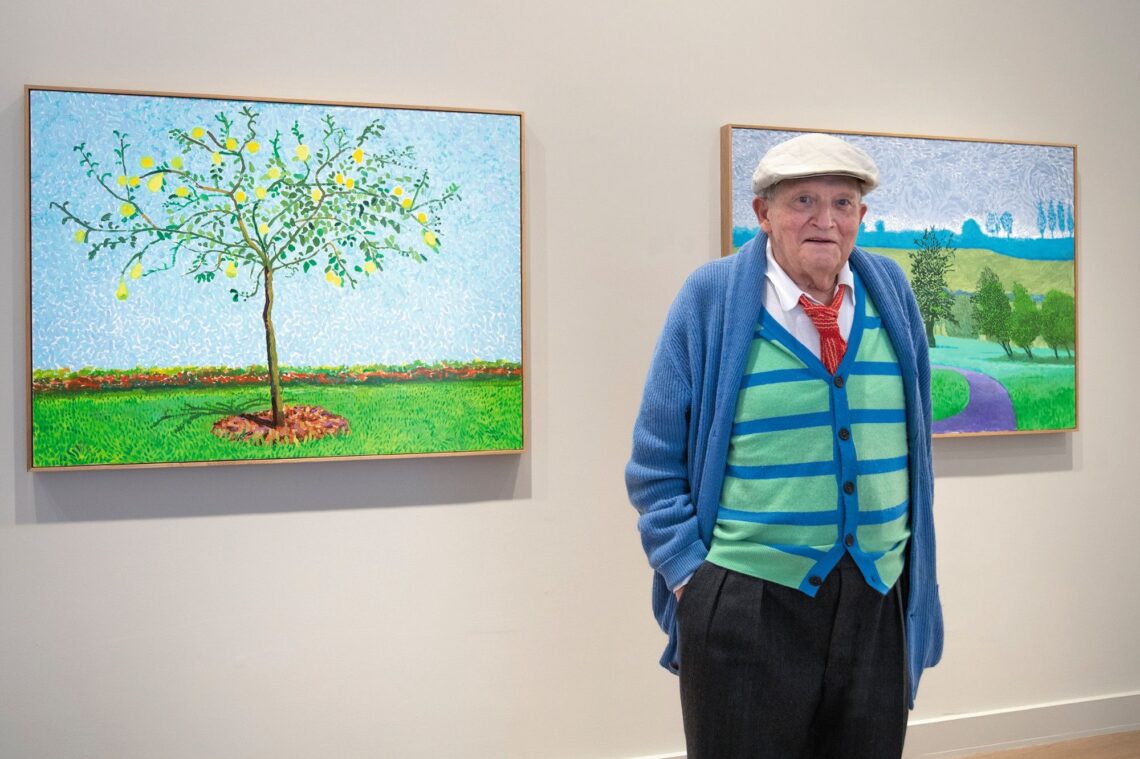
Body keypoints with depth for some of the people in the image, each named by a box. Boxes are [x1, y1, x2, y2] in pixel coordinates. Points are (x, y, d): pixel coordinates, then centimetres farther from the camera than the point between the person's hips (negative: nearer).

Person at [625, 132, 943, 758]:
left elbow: (911, 445, 14)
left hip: (878, 600, 4)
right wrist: (691, 575, -8)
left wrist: (912, 569, 11)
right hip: (747, 605, -3)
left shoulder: (890, 292, 5)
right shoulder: (712, 297, -5)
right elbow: (656, 464, -2)